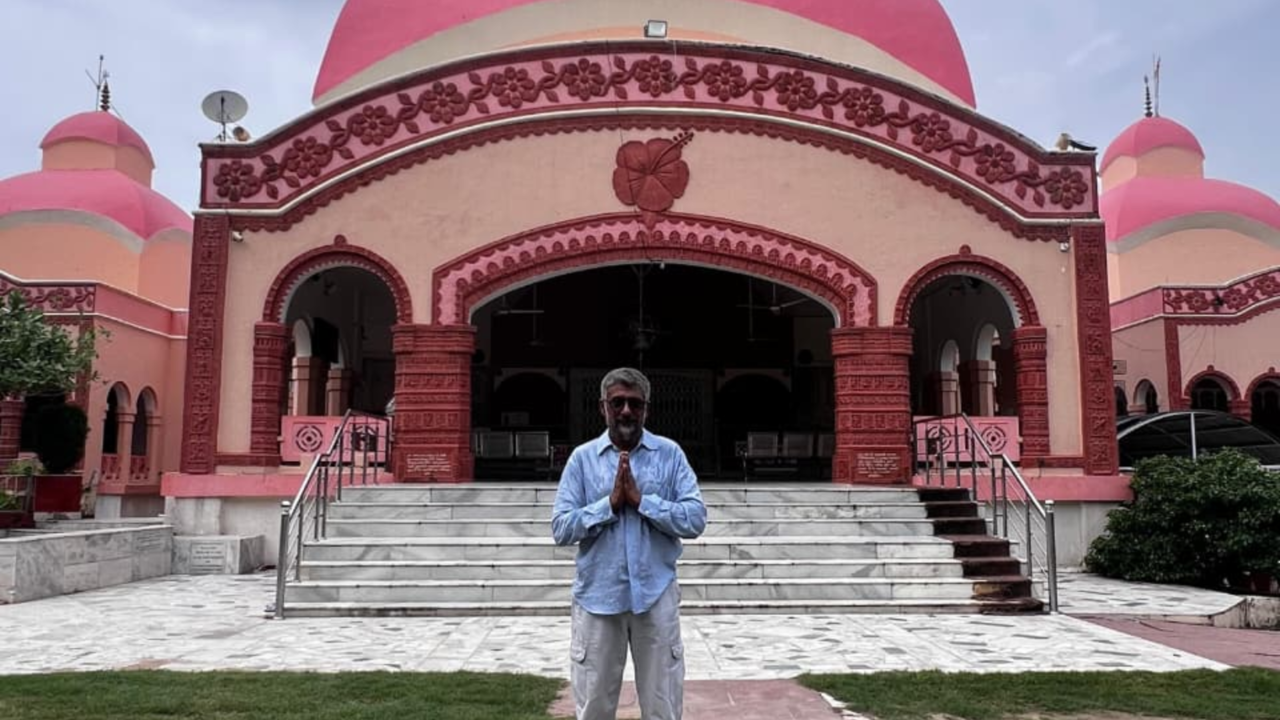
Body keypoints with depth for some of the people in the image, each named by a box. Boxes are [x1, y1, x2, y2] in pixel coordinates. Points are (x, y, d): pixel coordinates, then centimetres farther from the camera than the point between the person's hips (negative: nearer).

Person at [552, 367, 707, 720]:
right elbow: (561, 528, -4)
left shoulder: (670, 454, 0)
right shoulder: (582, 457, 1)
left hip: (655, 596, 0)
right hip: (597, 597, 0)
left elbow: (696, 519, -8)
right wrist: (610, 503, -15)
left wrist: (641, 499, -15)